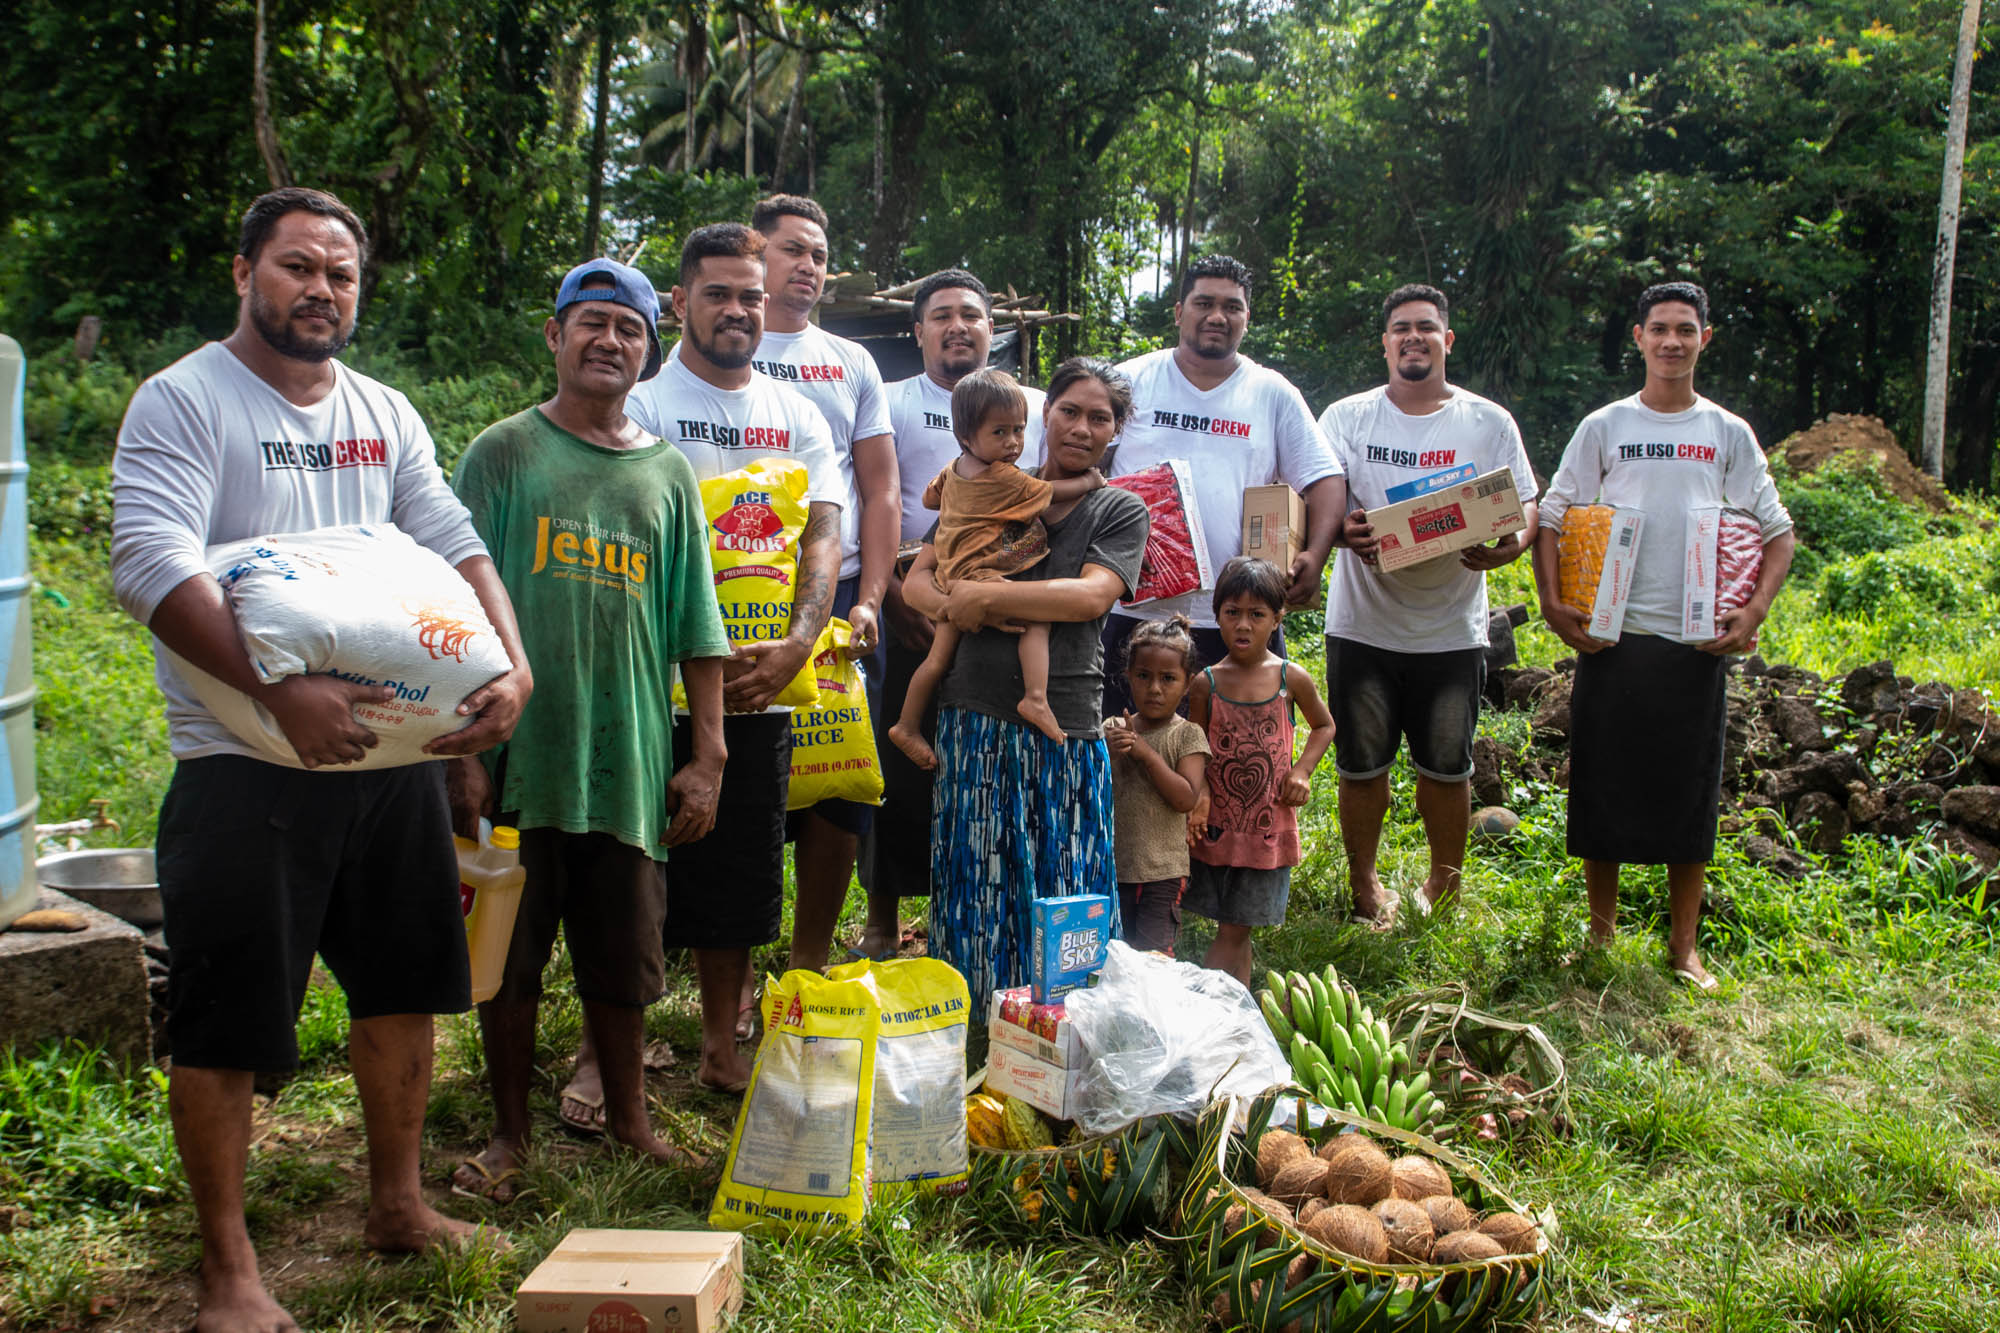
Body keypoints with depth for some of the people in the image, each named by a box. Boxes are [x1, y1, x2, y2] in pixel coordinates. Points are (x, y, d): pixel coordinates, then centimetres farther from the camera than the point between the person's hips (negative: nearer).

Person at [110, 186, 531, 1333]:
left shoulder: (388, 416, 12)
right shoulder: (184, 401, -7)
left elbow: (453, 547, 6)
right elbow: (151, 564, -21)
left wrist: (512, 668, -13)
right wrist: (282, 690, -33)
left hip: (395, 754, 6)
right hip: (245, 765, -6)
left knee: (403, 988, 16)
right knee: (226, 1026, 0)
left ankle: (399, 1204, 34)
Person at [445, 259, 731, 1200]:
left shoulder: (667, 474, 11)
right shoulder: (503, 453, 2)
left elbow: (698, 633, 11)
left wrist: (706, 759, 6)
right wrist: (463, 750, -8)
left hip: (629, 760, 2)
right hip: (520, 756, -2)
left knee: (621, 959, 10)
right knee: (509, 955, 7)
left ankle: (629, 1122, 27)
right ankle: (510, 1133, 22)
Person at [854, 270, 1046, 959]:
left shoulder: (1035, 407, 16)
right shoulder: (892, 405, 9)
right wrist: (892, 590, -14)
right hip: (915, 615, -2)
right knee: (900, 763, 0)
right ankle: (883, 919, 11)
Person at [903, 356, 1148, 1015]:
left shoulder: (1122, 511, 6)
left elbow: (1091, 596, -12)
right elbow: (917, 581, 8)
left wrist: (985, 595, -14)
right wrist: (961, 607, -14)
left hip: (1064, 723, -2)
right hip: (975, 716, 2)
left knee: (1059, 890, 1)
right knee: (973, 879, 4)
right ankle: (966, 1026, 16)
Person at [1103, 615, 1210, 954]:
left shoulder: (1188, 735, -4)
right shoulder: (1112, 729, 6)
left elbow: (1186, 798, -14)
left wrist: (1147, 753, -18)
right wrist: (1107, 751, -13)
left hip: (1163, 872, -3)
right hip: (1112, 867, 4)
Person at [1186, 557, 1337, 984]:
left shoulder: (1291, 678, -3)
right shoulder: (1206, 684, -3)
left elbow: (1324, 727, 14)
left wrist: (1302, 770, -1)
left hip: (1269, 825, -1)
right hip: (1218, 825, 1)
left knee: (1236, 930, 3)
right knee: (1231, 932, 7)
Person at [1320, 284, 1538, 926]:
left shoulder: (1490, 423, 5)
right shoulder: (1347, 417, 3)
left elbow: (1526, 507, 4)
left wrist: (1508, 545, -20)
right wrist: (1342, 529, -27)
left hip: (1452, 627, 1)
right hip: (1363, 625, 0)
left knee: (1447, 766, 9)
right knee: (1362, 765, 6)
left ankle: (1445, 886, 28)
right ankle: (1364, 885, 24)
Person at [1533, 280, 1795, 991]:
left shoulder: (1729, 433, 7)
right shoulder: (1604, 426, 5)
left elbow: (1778, 532, 8)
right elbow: (1550, 520, 6)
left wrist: (1755, 610, -6)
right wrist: (1553, 603, -7)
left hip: (1698, 640, 0)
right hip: (1609, 637, 0)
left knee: (1689, 792, 5)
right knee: (1602, 785, 5)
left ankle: (1683, 946, 16)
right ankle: (1600, 933, 20)